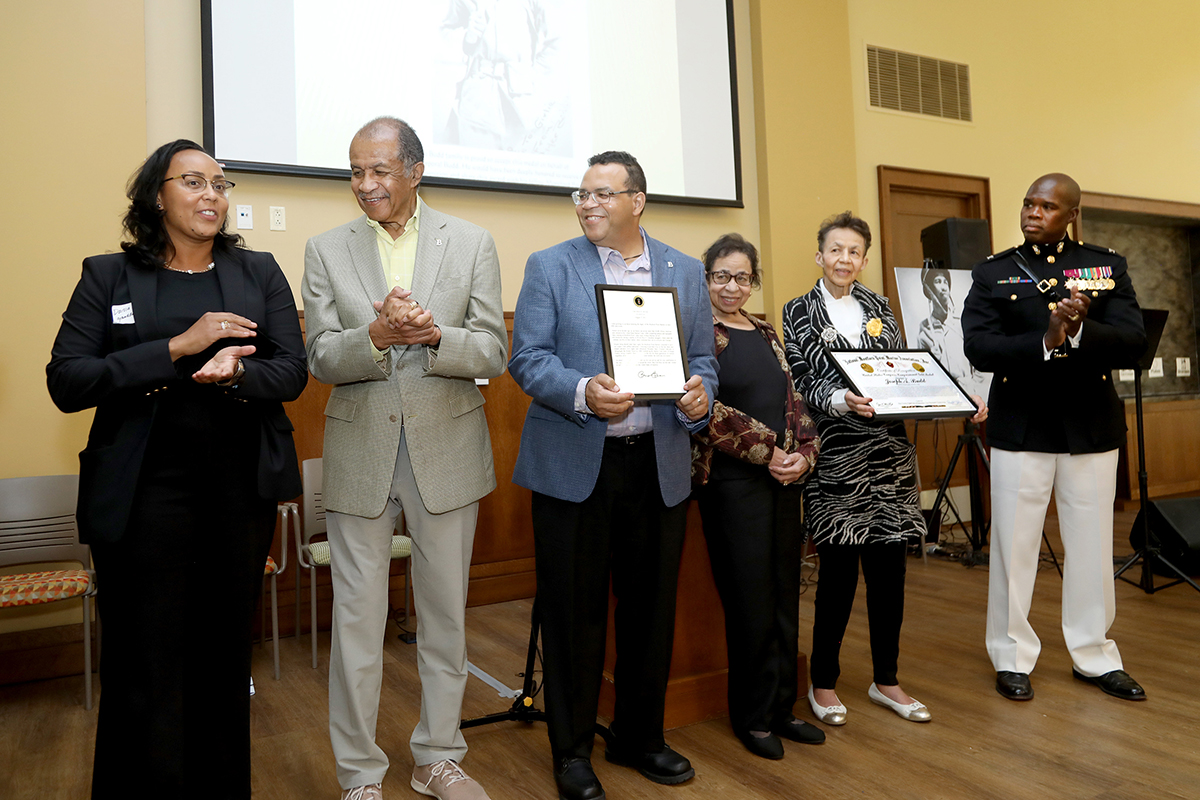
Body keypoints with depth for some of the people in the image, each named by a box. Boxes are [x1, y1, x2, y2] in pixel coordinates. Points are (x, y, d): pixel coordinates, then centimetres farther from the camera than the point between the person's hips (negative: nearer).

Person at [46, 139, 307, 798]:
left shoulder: (259, 273, 10)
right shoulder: (108, 276, 5)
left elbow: (293, 372, 2)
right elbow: (66, 383, -6)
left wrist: (235, 371, -19)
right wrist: (177, 347, -15)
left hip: (242, 490, 2)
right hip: (147, 493, -2)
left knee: (226, 657, 13)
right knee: (145, 668, 2)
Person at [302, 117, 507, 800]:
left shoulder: (473, 244, 2)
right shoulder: (326, 251, 5)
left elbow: (493, 354, -3)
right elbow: (321, 359, -2)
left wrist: (433, 335, -22)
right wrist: (376, 337, -22)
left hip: (447, 449, 0)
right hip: (361, 454, 0)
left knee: (446, 613, 12)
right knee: (357, 619, 7)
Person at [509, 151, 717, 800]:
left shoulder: (685, 272, 10)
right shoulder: (549, 267, 2)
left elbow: (701, 361, 11)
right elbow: (527, 358, -5)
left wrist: (699, 394, -12)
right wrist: (583, 392, -23)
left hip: (658, 465, 3)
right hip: (574, 466, -2)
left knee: (650, 608, 13)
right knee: (574, 612, 6)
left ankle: (640, 737, 33)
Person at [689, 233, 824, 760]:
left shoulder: (766, 335, 16)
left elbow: (793, 402, 15)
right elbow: (709, 410, -13)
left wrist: (804, 452, -2)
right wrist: (768, 452, -12)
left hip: (784, 479, 7)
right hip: (732, 480, -6)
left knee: (785, 597, 10)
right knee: (750, 601, 1)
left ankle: (780, 708, 24)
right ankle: (753, 717, 17)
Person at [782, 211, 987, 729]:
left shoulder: (878, 308, 15)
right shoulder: (799, 312, 3)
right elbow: (801, 385, -6)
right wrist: (839, 401, -25)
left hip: (890, 455, 4)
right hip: (835, 457, -4)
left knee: (889, 569, 7)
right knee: (839, 570, -1)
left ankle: (886, 680, 23)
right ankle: (823, 682, 17)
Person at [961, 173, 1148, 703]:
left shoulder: (1107, 267, 5)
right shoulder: (992, 273, 2)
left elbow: (1133, 342, -7)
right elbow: (978, 348, -12)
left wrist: (1081, 330, -26)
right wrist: (1045, 341, -26)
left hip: (1092, 427, 2)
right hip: (1020, 427, -1)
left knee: (1092, 546, 12)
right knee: (1014, 545, 6)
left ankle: (1094, 655, 29)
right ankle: (1012, 658, 21)